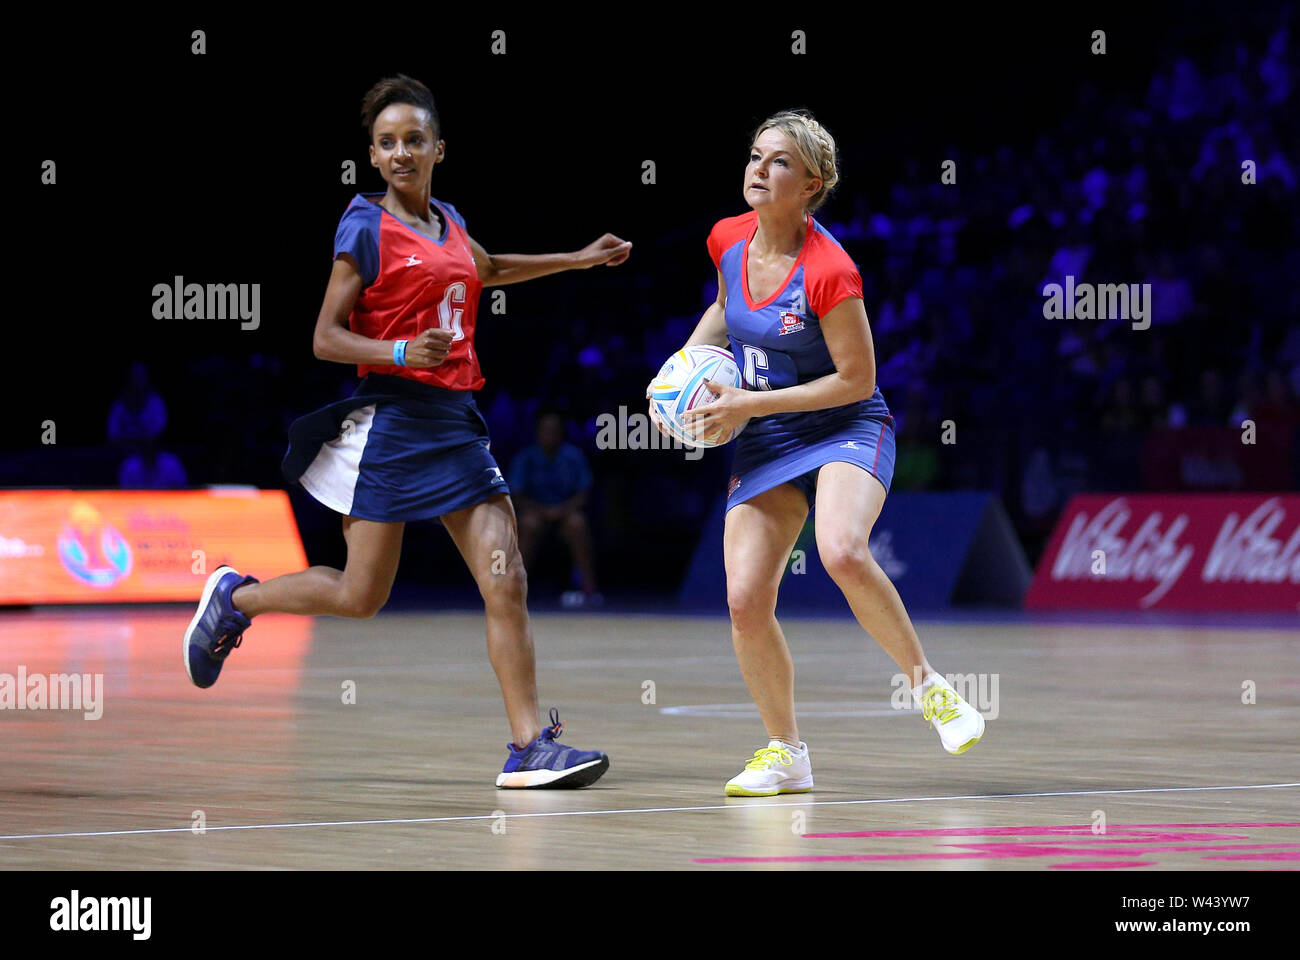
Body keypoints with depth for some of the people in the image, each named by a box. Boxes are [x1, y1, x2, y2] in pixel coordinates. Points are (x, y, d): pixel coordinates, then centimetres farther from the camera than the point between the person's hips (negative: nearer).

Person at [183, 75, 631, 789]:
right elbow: (325, 339, -7)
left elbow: (489, 270, 37)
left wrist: (581, 259, 37)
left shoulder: (448, 224, 13)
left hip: (457, 421, 6)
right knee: (360, 596, -2)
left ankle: (530, 748, -8)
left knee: (506, 583, -6)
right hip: (390, 417, -6)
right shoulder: (366, 229, -6)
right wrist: (400, 353, -23)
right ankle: (234, 597, 24)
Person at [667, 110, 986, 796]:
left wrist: (749, 404, -17)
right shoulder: (728, 240, -2)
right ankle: (785, 753, 11)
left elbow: (857, 381, -16)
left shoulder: (828, 271, -22)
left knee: (842, 553, -34)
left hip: (847, 429, -6)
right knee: (745, 600, -9)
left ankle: (927, 683, -12)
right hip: (763, 446, 6)